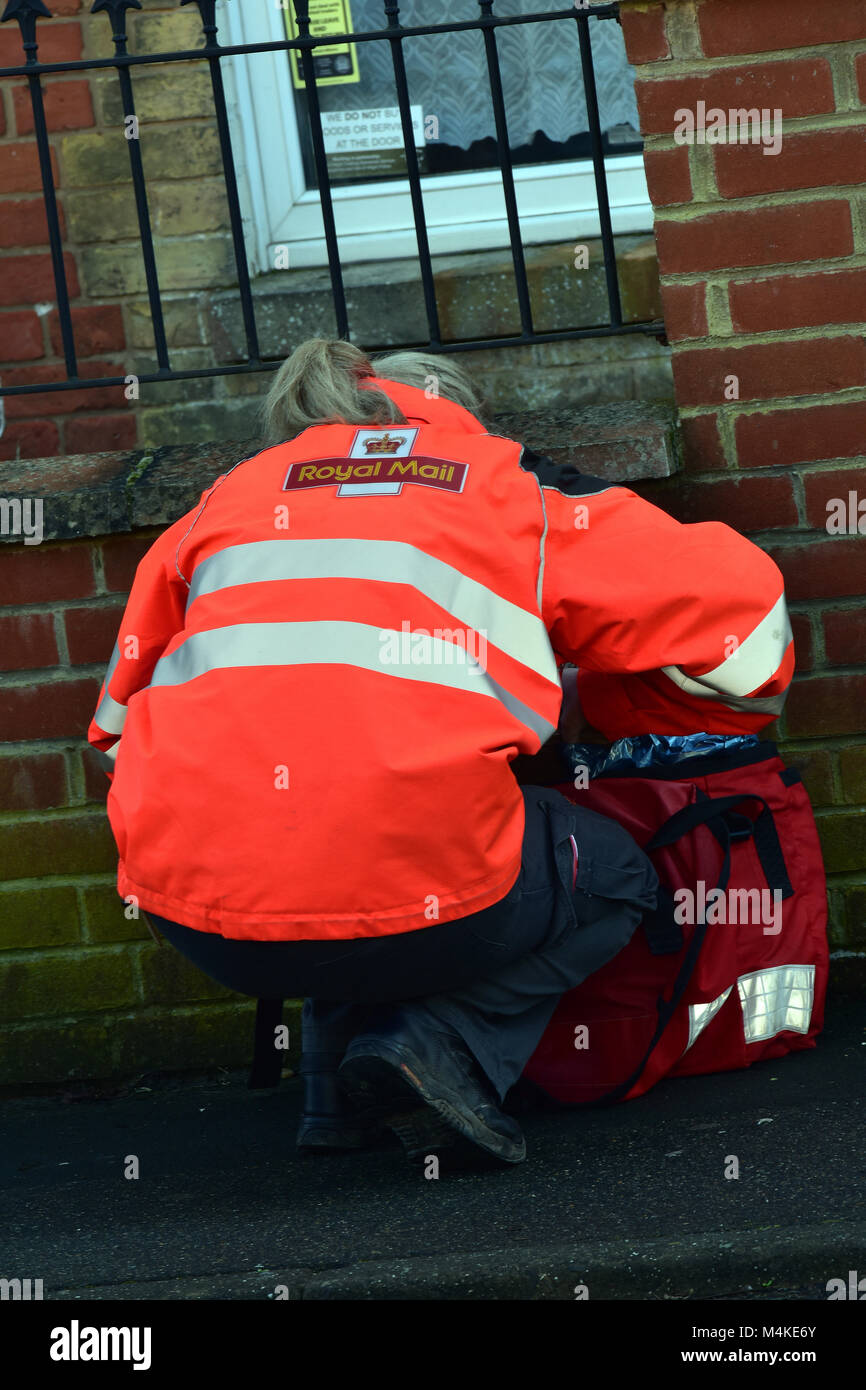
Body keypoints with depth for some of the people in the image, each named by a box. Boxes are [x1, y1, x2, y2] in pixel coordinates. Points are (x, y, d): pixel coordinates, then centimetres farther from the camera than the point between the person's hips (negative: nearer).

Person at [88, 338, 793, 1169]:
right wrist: (593, 709, 32)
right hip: (403, 897, -4)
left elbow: (119, 721, 29)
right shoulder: (513, 491, 17)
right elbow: (738, 611, 17)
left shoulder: (230, 495, 25)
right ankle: (443, 1049, 1)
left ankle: (338, 1091, 20)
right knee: (613, 881, 25)